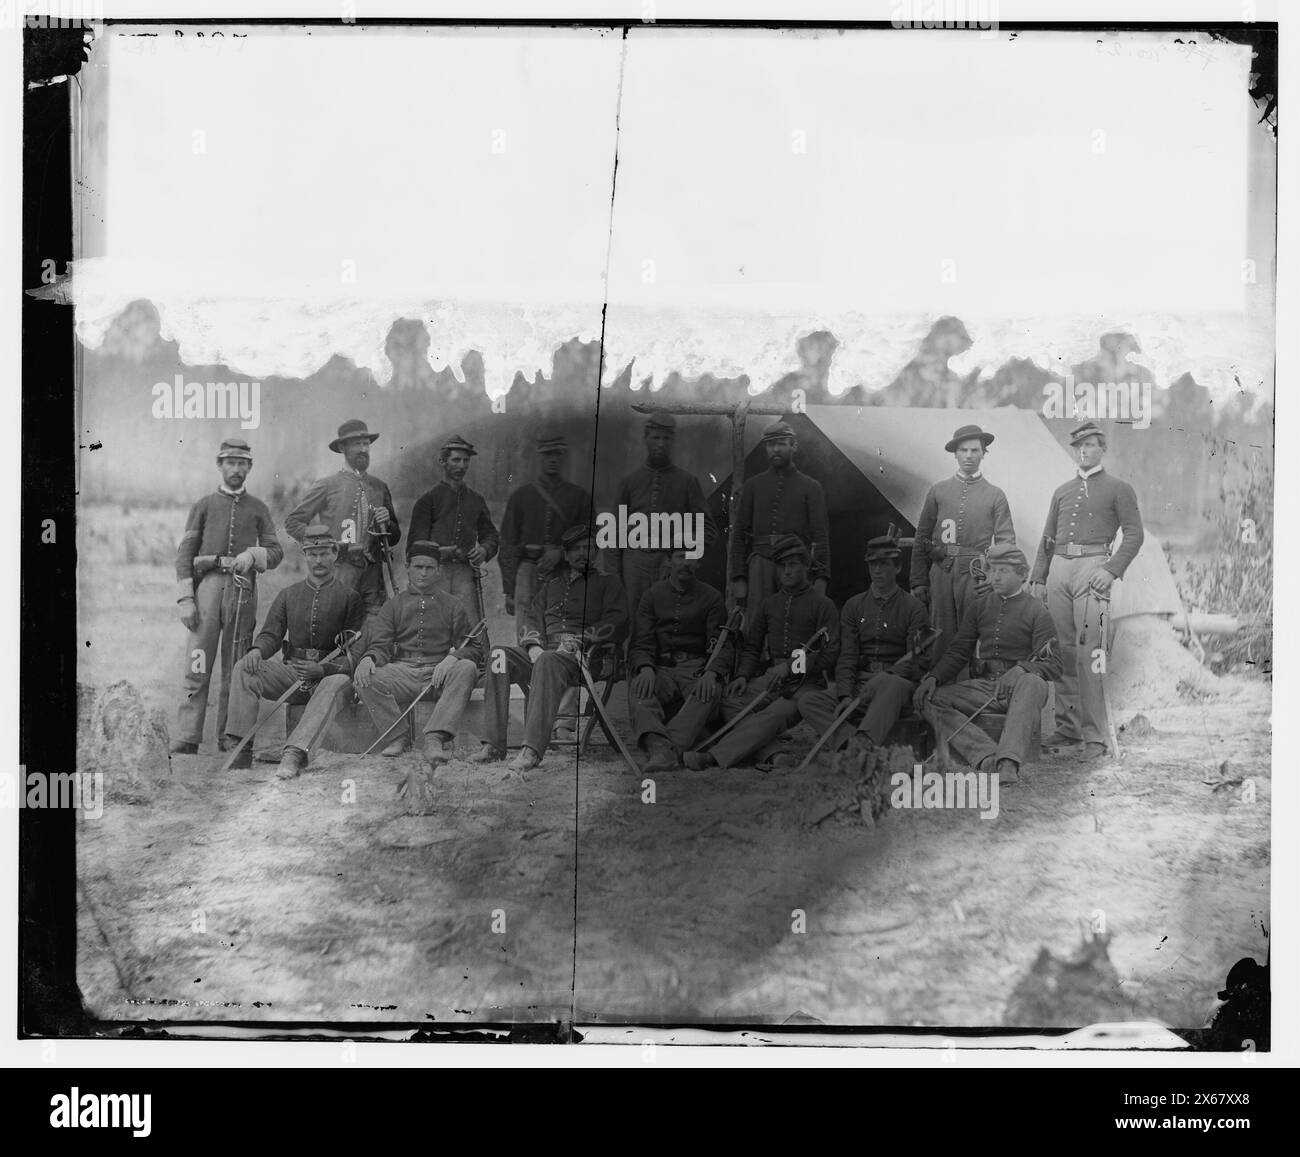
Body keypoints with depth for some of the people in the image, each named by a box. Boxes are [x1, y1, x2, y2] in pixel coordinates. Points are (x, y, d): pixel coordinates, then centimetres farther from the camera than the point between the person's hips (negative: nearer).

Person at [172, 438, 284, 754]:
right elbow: (184, 553, 6)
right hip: (208, 584, -1)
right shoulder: (203, 505, 12)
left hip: (243, 589, 1)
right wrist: (185, 599, -5)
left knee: (236, 668, 2)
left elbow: (276, 552, 10)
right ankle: (187, 739, -9)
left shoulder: (258, 508, 16)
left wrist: (252, 555, -12)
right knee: (198, 666, -8)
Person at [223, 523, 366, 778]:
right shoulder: (288, 595, 16)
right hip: (291, 670, 4)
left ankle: (295, 754, -54)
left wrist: (322, 669, -24)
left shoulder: (350, 597, 2)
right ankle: (240, 748, -27)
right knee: (244, 668, -20)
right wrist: (258, 650, -16)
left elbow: (357, 652, -7)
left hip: (332, 672, -4)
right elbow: (271, 634, 10)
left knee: (336, 684, -39)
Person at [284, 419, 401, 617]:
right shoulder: (326, 486, 4)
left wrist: (387, 523, 1)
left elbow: (395, 538, 23)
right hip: (339, 569, -3)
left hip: (372, 571, 3)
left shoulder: (380, 487, 16)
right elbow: (292, 522, 6)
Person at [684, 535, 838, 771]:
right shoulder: (768, 605, 20)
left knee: (775, 714, -37)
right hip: (772, 678, 6)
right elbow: (751, 647, 22)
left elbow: (830, 654, -4)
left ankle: (716, 756, -53)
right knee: (730, 702, -24)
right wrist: (743, 675, 1)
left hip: (807, 683, -6)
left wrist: (791, 666, -14)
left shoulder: (822, 605, 3)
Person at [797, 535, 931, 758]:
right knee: (807, 699, -21)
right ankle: (849, 742, -44)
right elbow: (847, 656, 7)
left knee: (892, 685, -40)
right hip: (859, 684, 4)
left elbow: (917, 661, -3)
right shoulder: (854, 606, 16)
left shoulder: (913, 607, 6)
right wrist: (844, 695, -12)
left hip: (898, 682, -4)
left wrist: (885, 677, -23)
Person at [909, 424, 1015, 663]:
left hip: (977, 573, -1)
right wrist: (918, 582, 3)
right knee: (941, 639, 1)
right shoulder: (937, 491, 11)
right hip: (941, 571, 1)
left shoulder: (995, 496, 9)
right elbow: (921, 539, 10)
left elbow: (1006, 542, 4)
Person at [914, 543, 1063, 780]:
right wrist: (933, 678, -7)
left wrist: (1021, 669, -27)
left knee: (1033, 683, -39)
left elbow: (1053, 663, -6)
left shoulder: (1036, 611, 2)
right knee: (929, 699, -20)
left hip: (1018, 689, -4)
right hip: (983, 687, 4)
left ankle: (1008, 763, -51)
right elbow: (958, 652, 12)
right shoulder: (979, 607, 14)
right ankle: (988, 758, -38)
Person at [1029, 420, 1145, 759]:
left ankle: (1095, 736, -9)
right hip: (1059, 568, 5)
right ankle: (1067, 728, 10)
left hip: (1092, 567, -5)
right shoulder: (1062, 492, 21)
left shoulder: (1118, 489, 8)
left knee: (1088, 652, -11)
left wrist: (1112, 570, -13)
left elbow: (1134, 534, -1)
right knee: (1062, 652, 4)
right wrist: (1038, 578, 12)